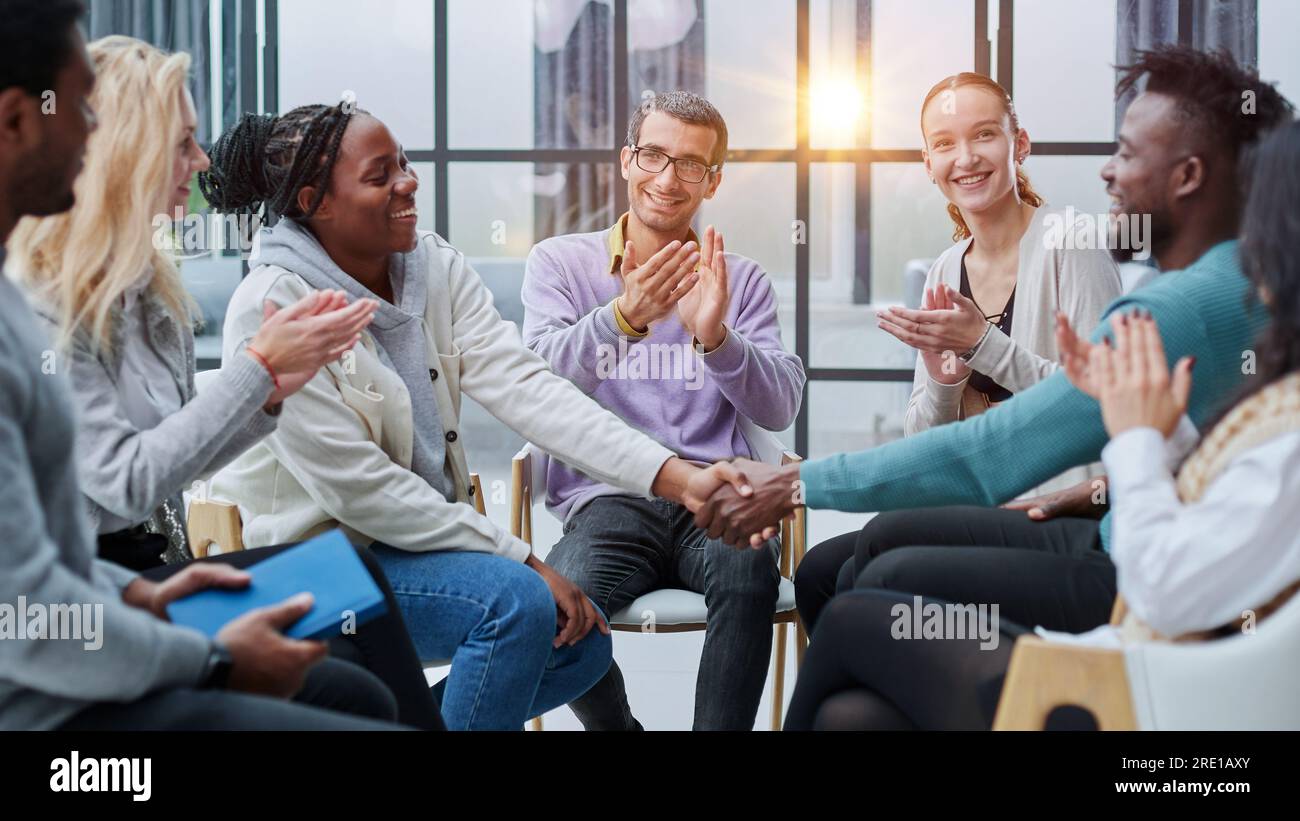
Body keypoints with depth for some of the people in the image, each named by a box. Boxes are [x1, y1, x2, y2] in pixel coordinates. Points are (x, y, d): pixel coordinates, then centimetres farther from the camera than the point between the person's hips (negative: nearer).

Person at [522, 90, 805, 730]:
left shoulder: (741, 281, 16)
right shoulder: (560, 262, 12)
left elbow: (779, 408, 3)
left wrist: (716, 336, -17)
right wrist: (623, 317, -24)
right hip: (607, 500, 0)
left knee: (749, 570, -35)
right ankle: (617, 724, -2)